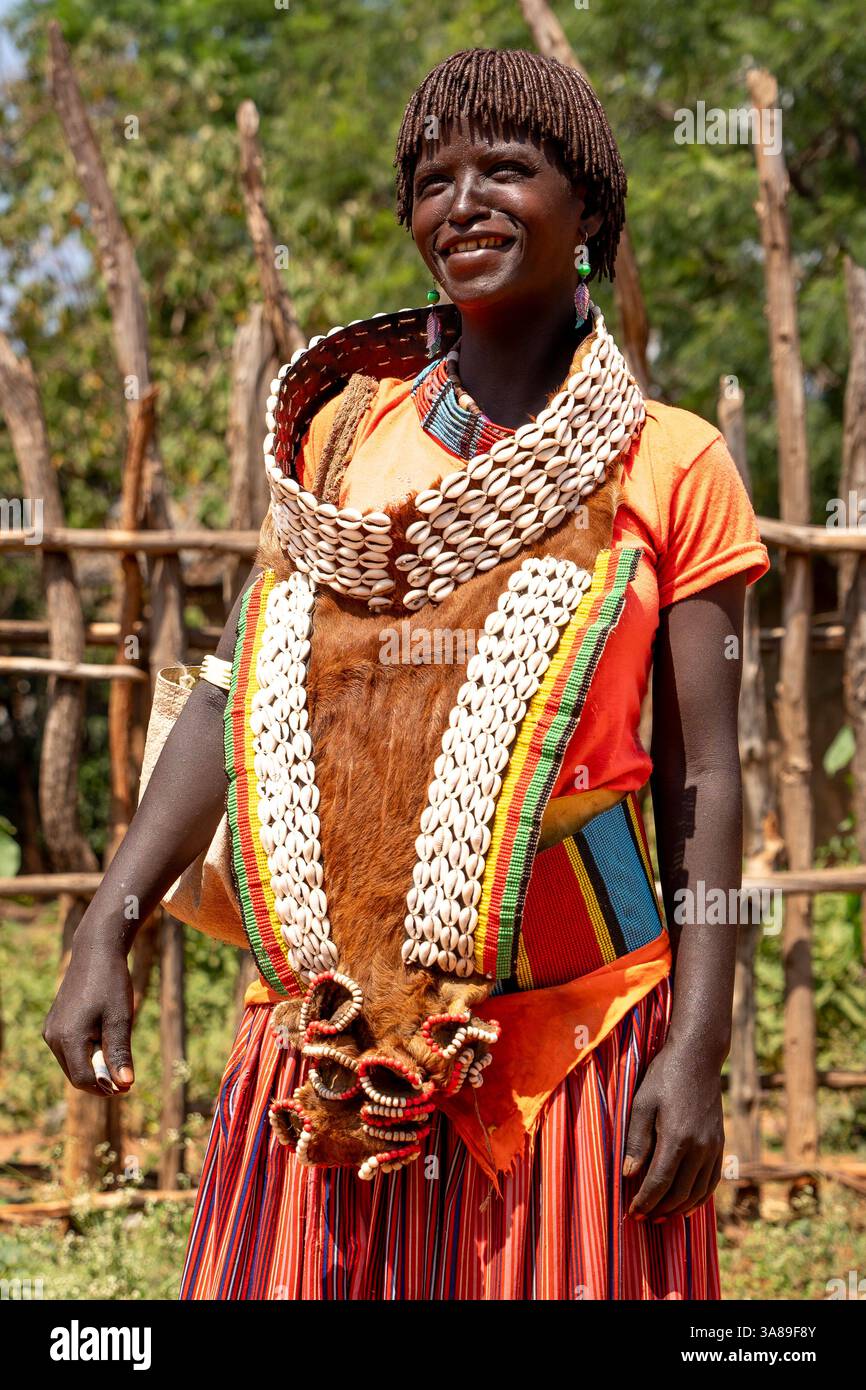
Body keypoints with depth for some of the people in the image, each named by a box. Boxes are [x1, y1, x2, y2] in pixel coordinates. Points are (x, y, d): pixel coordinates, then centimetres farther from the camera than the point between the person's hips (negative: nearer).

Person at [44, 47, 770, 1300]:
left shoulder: (670, 468, 1)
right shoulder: (342, 435, 11)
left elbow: (704, 781, -2)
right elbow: (237, 697, 10)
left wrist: (698, 1046, -10)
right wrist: (108, 930, 0)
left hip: (570, 1037, -3)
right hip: (336, 1041, 3)